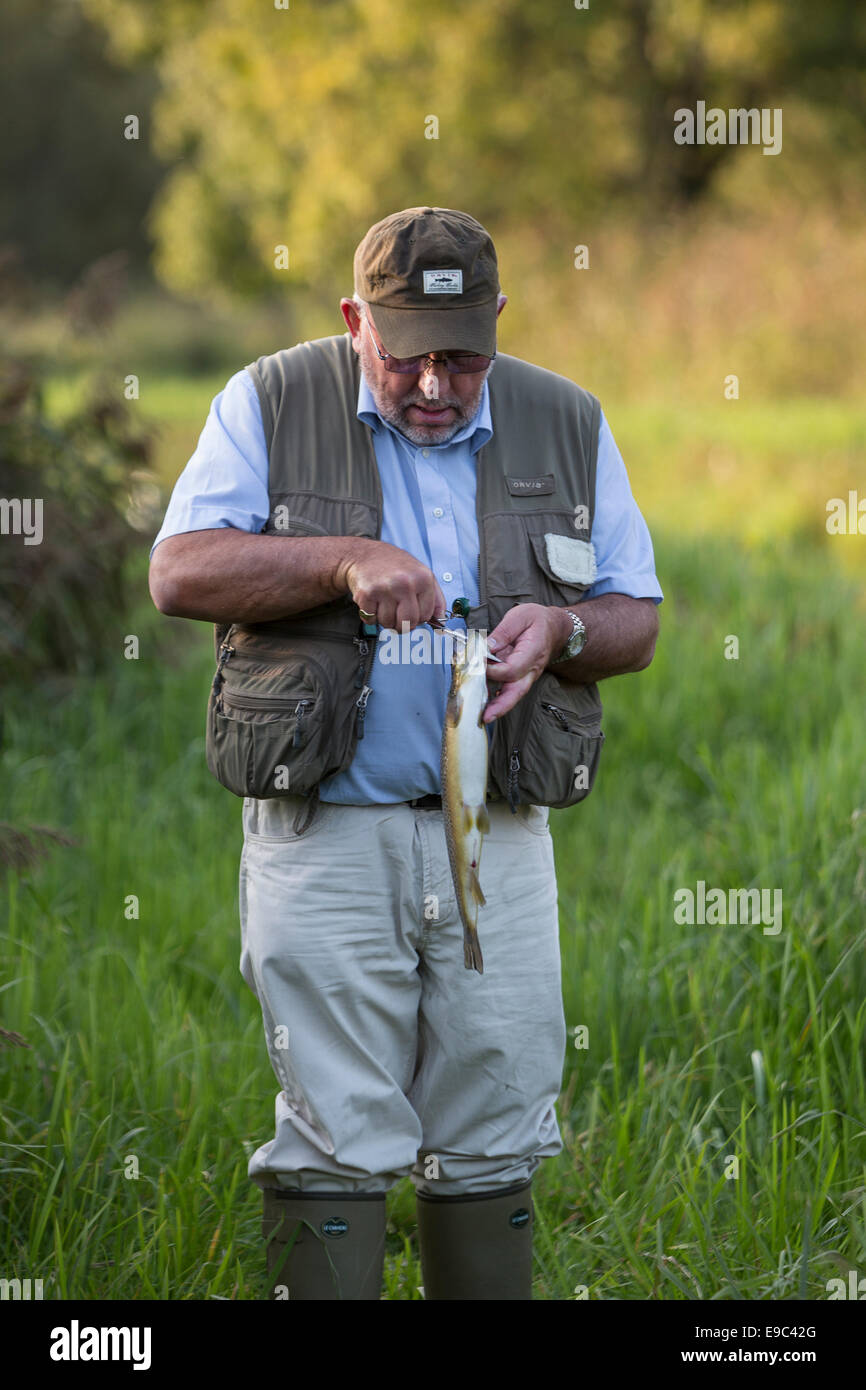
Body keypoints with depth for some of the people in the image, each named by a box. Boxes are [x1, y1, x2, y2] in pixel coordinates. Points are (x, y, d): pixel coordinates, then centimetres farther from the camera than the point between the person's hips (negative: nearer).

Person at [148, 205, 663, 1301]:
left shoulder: (566, 426, 8)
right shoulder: (272, 405, 1)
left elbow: (636, 621, 12)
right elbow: (180, 572, -8)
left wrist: (559, 628, -11)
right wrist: (346, 560, -20)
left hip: (498, 838, 3)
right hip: (325, 832, -2)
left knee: (490, 1146, 7)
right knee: (333, 1143, -4)